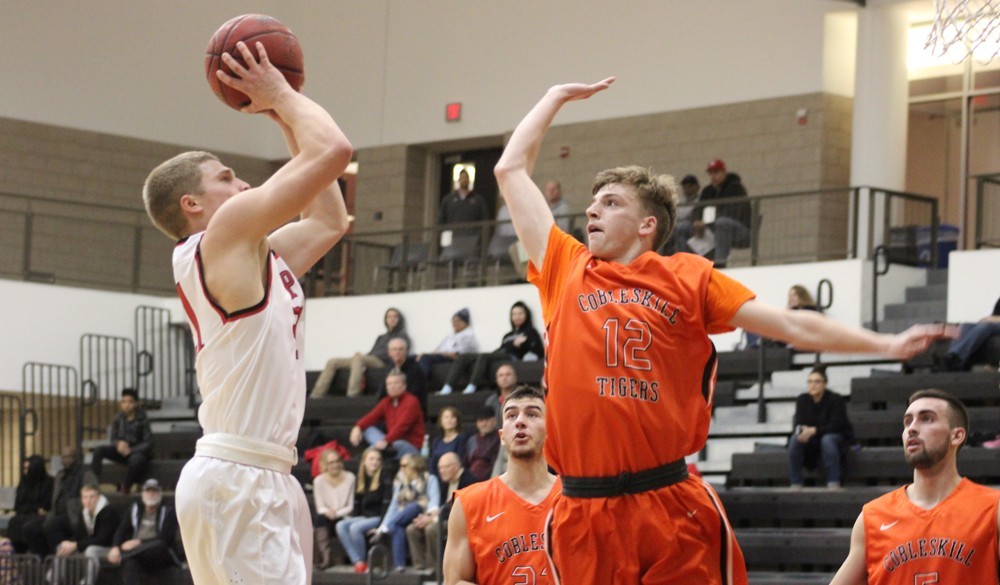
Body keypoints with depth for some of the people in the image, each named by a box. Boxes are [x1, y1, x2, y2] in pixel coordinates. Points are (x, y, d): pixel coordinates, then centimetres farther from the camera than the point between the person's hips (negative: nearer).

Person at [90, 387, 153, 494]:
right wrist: (119, 443, -17)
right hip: (121, 450, 5)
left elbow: (148, 443, -11)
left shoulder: (142, 419, -10)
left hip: (136, 451, -5)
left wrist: (130, 450, -22)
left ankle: (124, 488, -20)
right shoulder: (118, 418, 2)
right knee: (98, 450, -17)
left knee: (137, 459, -40)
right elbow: (113, 439, 8)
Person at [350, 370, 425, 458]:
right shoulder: (386, 402, 11)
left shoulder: (411, 402, -10)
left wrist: (386, 441, -35)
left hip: (411, 447, -7)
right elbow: (371, 417, 0)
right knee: (368, 429, -10)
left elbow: (402, 425, -23)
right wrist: (357, 427, -22)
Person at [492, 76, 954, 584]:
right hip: (584, 515, 2)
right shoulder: (565, 270, 12)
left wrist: (884, 344, 2)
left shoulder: (687, 278, 8)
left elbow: (791, 325, 9)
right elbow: (511, 169, 19)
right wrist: (558, 96, 28)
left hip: (672, 505, -1)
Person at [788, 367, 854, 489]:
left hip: (838, 437, -4)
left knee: (827, 439, -38)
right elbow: (797, 423, -10)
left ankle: (833, 483, -34)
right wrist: (800, 430, -36)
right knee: (795, 439, -26)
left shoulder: (835, 399, -17)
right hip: (813, 442, 4)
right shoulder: (802, 400, -5)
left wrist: (814, 431, -36)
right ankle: (796, 485, -23)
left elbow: (836, 425, -23)